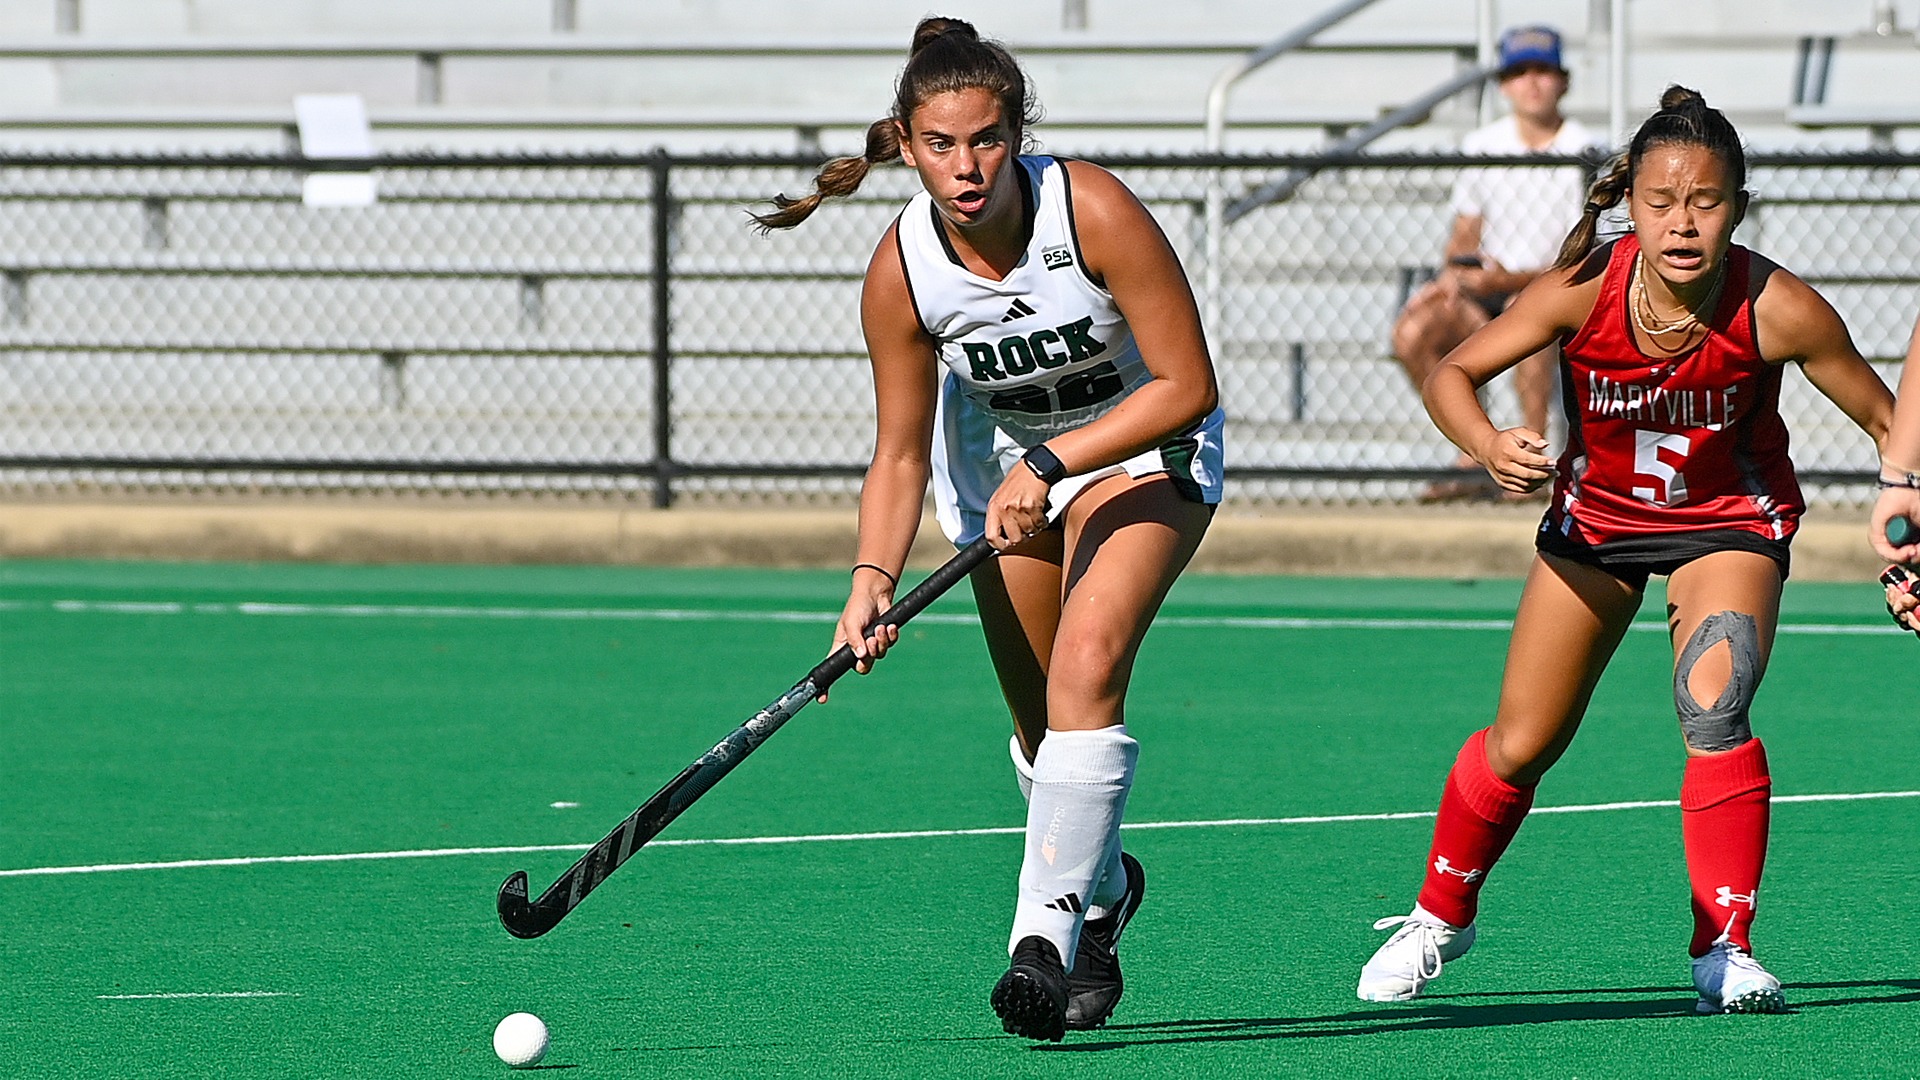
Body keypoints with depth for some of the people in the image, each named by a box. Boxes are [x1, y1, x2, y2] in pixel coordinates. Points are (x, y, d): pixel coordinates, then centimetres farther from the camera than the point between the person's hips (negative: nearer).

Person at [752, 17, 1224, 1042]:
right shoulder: (901, 271, -21)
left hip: (1141, 442, -4)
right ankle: (1101, 889, 38)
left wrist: (1052, 466, -31)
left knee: (1087, 667, -25)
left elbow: (1187, 385, -26)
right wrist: (873, 579, -29)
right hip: (1003, 453, 4)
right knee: (1042, 718, 8)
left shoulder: (1095, 212, -31)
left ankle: (1045, 933, -24)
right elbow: (900, 454, -12)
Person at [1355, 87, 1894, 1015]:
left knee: (1713, 710, -27)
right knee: (1519, 744, 6)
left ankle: (1725, 948, -14)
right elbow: (1453, 372, -16)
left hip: (1728, 520, -2)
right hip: (1596, 515, 2)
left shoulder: (1777, 310, -29)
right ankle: (1440, 915, 32)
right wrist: (1489, 446, -37)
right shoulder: (1587, 288, -27)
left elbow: (1887, 423, -17)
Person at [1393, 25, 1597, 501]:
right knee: (1413, 332, -23)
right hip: (1488, 288, 5)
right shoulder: (1481, 145, 7)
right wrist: (1454, 273, -8)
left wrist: (1511, 279, -26)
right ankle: (1474, 457, -10)